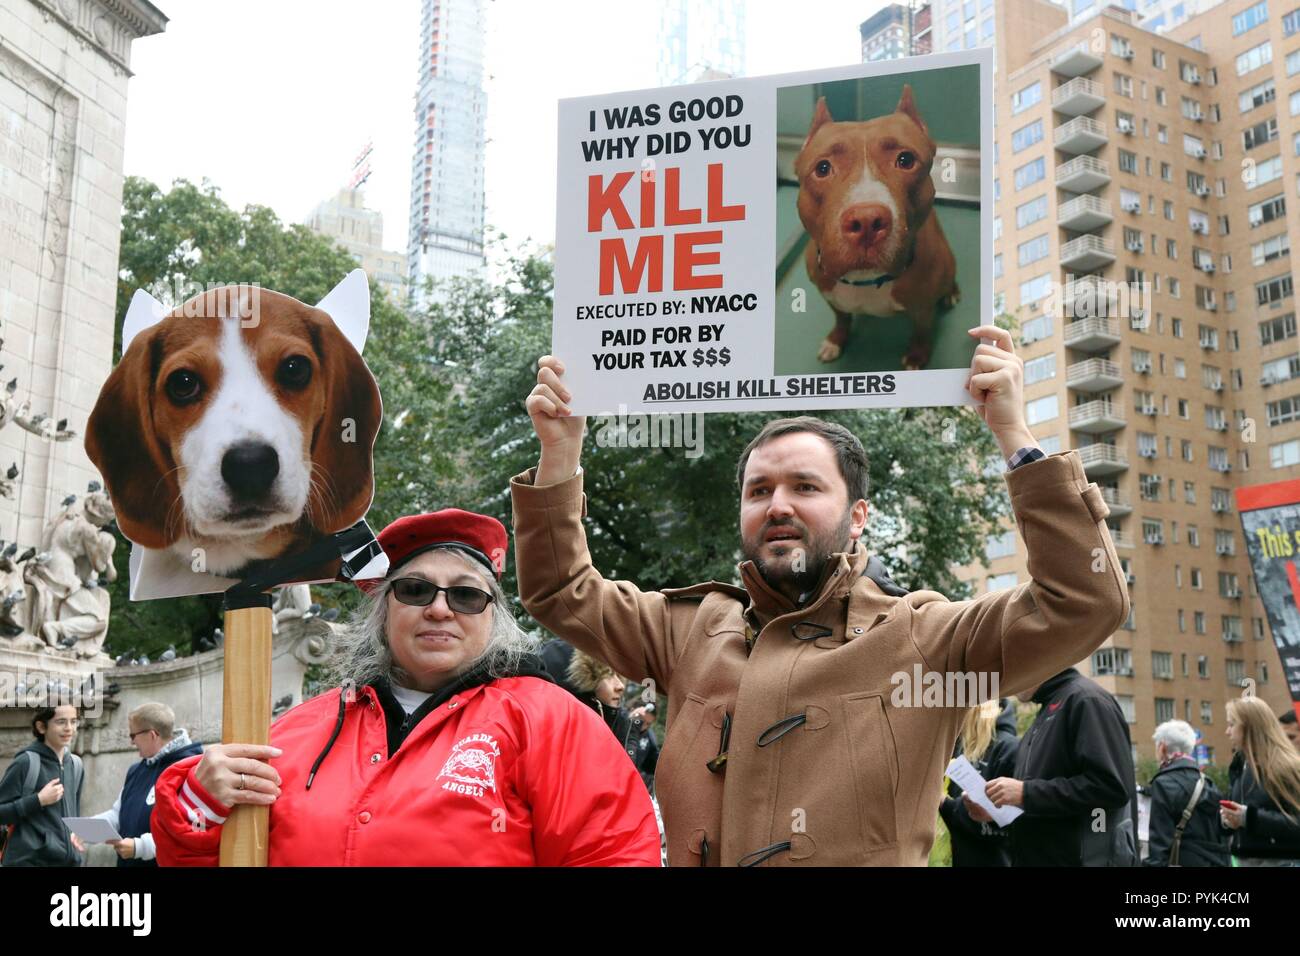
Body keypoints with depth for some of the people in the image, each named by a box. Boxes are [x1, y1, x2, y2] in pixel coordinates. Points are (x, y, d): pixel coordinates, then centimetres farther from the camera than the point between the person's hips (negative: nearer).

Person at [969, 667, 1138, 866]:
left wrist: (1026, 793, -19)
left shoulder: (1087, 699, -10)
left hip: (1079, 859, -9)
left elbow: (1111, 786, -22)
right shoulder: (1046, 713, 18)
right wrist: (998, 809, 6)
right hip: (1036, 857, 9)